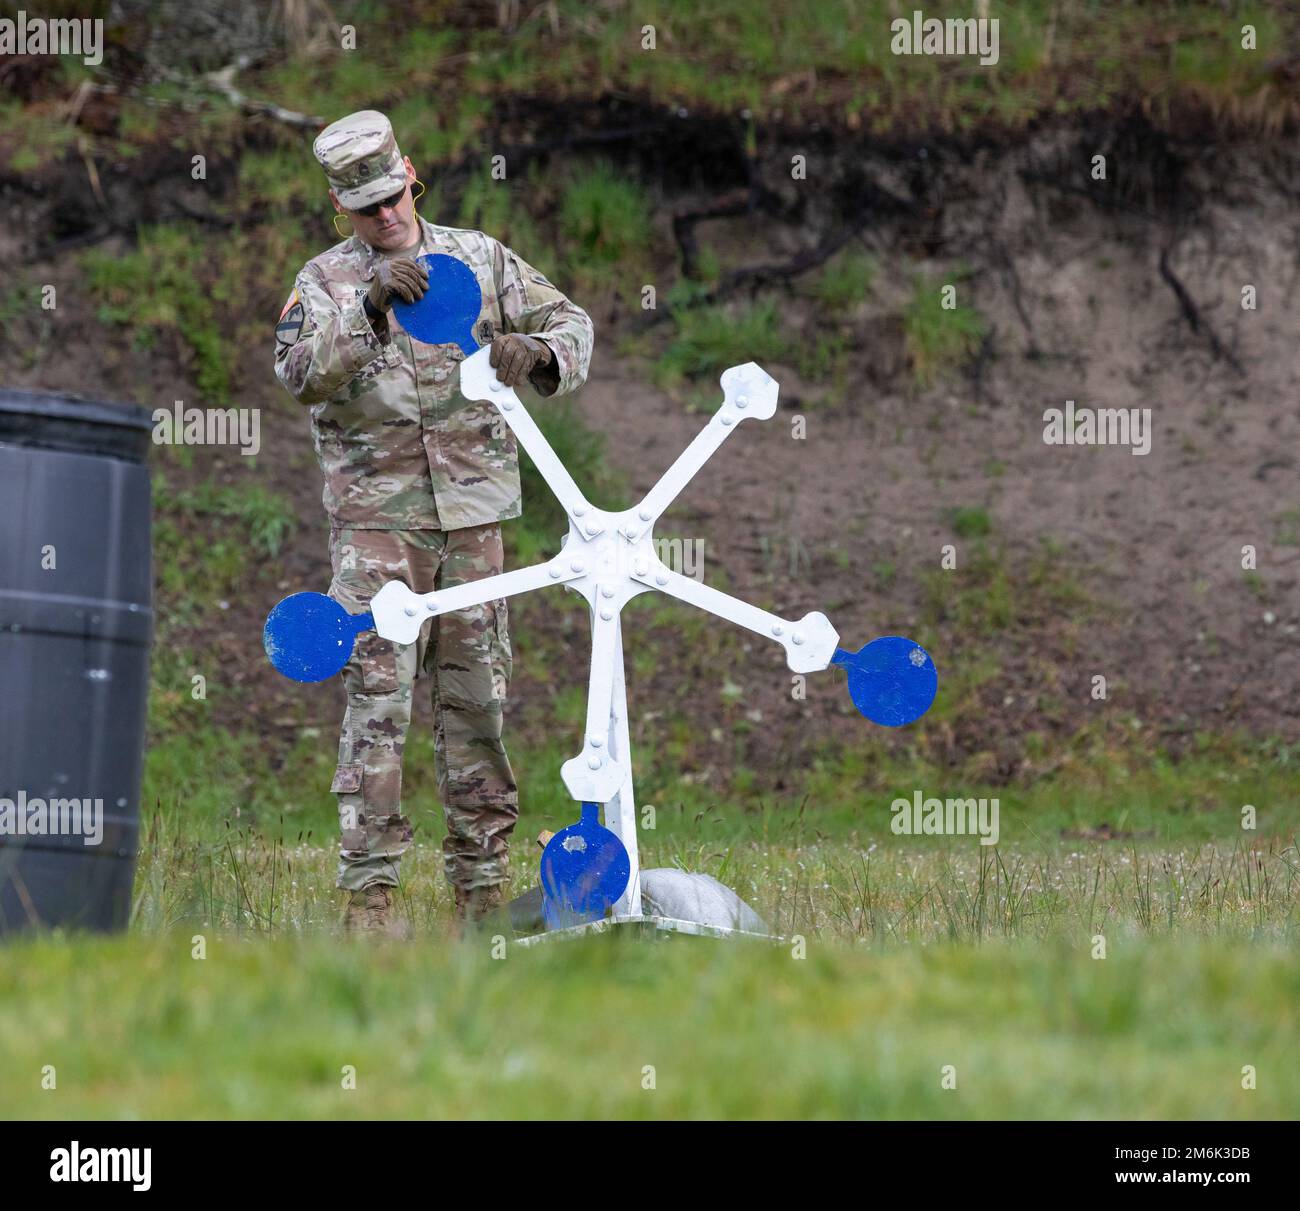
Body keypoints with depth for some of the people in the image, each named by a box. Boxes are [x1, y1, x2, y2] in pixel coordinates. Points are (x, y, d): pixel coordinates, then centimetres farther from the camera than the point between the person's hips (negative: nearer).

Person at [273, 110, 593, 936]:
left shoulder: (479, 259, 10)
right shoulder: (325, 282, 3)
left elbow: (573, 324, 10)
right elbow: (300, 371, -13)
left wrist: (537, 351, -13)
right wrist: (369, 305, -25)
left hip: (472, 507, 3)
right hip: (375, 516, -3)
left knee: (478, 695, 5)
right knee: (378, 696, -10)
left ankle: (484, 882, 11)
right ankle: (370, 885, -10)